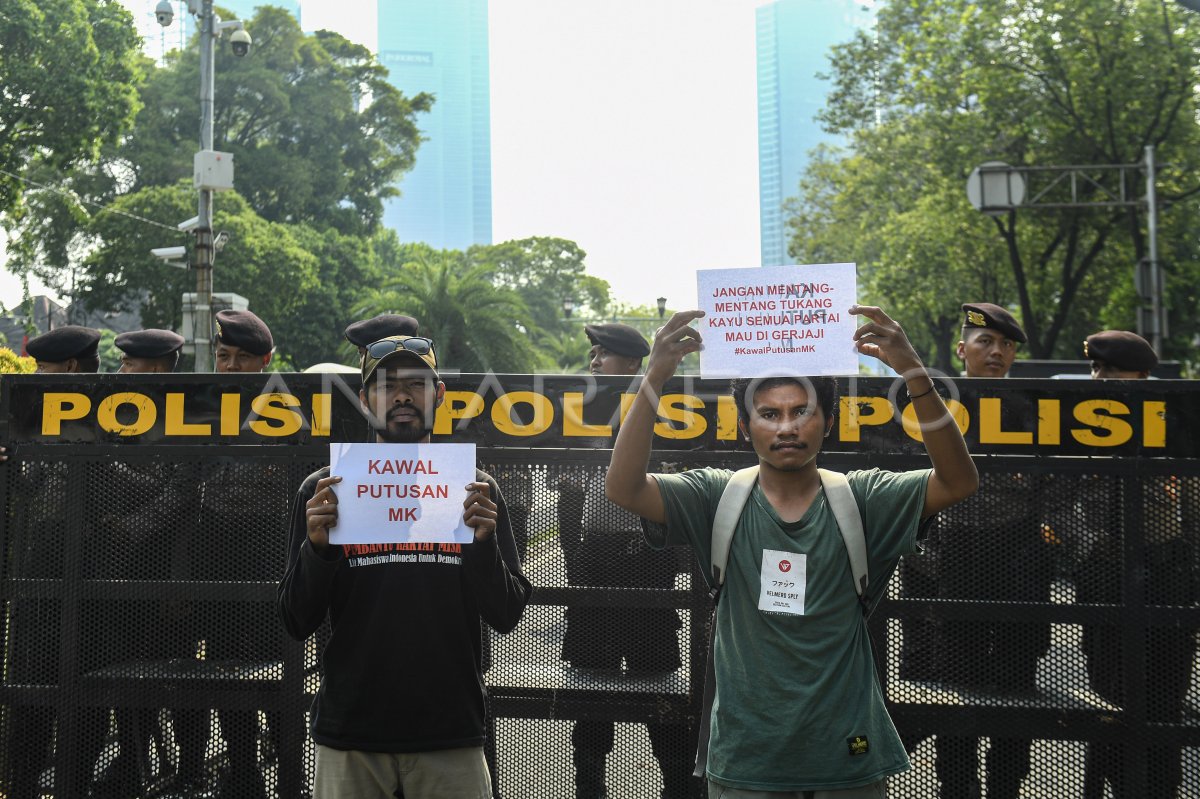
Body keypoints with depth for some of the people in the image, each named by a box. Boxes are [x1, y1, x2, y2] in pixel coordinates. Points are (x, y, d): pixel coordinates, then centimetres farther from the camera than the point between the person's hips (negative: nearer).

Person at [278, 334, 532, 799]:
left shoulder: (474, 489, 4)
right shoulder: (324, 489, 2)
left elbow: (507, 617, 0)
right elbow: (297, 624, 0)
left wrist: (484, 542, -17)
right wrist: (317, 546, -16)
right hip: (349, 738, 0)